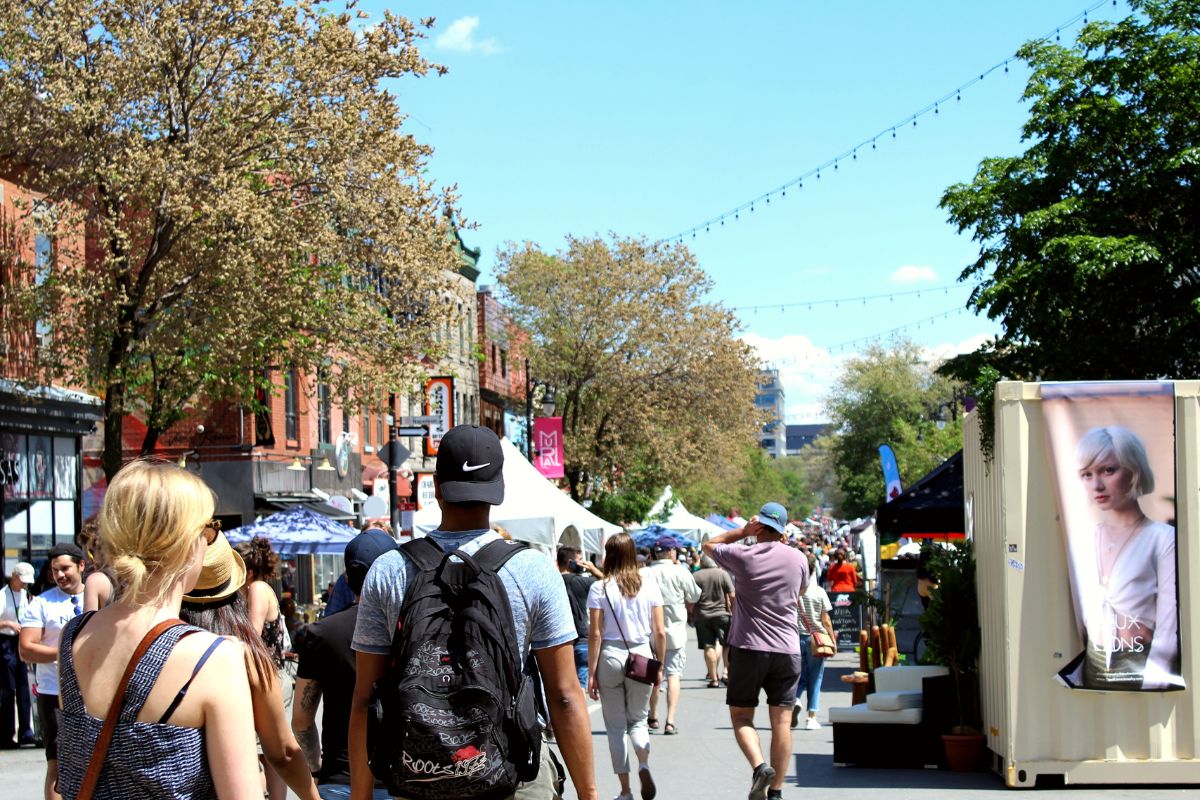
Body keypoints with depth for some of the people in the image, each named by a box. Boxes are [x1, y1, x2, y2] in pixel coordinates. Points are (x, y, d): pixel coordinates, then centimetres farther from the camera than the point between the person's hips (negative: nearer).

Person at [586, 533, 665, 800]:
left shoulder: (600, 588, -5)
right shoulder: (649, 585, 1)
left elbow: (595, 634, -7)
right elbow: (660, 632, 2)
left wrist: (591, 673, -2)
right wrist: (659, 666, 13)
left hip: (610, 657, -2)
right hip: (642, 656, 2)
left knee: (616, 726, 9)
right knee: (638, 719, 18)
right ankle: (644, 765, -11)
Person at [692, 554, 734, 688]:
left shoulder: (696, 576, -1)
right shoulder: (722, 574, -3)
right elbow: (732, 596, -4)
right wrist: (733, 610, 10)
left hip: (702, 616, 1)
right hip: (721, 614, -1)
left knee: (709, 647, 2)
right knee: (726, 644, 12)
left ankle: (713, 678, 2)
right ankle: (726, 671, -1)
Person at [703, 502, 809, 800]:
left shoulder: (743, 556, -6)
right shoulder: (798, 558, 2)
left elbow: (709, 545, 13)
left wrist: (743, 531, 6)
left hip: (748, 649, -2)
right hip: (787, 650, 2)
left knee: (741, 716, 7)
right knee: (781, 721, 5)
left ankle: (760, 765, -17)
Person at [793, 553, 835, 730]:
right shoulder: (819, 592, -7)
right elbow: (826, 620, -4)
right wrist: (833, 640, 5)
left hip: (796, 637, 2)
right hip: (816, 639, -2)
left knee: (800, 675, 16)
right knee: (815, 679, 7)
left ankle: (795, 699, -13)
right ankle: (811, 717, 4)